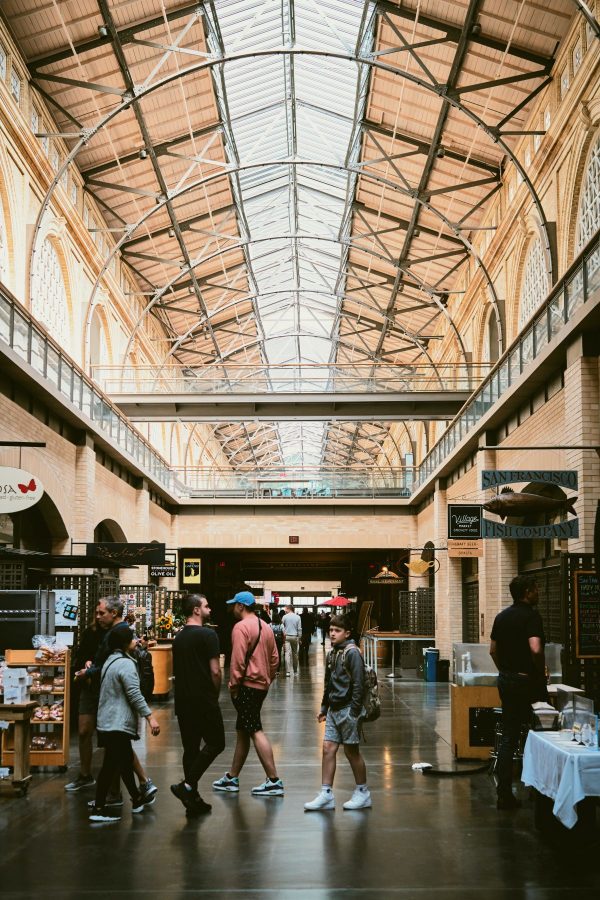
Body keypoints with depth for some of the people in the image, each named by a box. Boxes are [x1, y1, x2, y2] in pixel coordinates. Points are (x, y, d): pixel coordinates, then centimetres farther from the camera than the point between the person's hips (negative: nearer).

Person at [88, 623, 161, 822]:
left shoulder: (112, 660, 14)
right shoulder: (125, 664, -17)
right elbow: (134, 695, -21)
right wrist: (150, 717, -19)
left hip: (108, 722, 10)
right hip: (118, 724, -10)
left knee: (126, 761, 19)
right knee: (111, 765, -6)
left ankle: (137, 799, 30)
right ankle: (98, 808, -3)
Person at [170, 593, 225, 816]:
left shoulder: (178, 637, 12)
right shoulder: (207, 635, -11)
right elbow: (215, 671, -15)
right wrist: (215, 695, 0)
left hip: (182, 701, 7)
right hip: (204, 701, -7)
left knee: (190, 748, 11)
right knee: (215, 743, 4)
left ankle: (193, 800, 13)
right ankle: (187, 785, -9)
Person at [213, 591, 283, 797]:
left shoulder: (241, 627, -14)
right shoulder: (265, 627, 12)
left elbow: (238, 660, -19)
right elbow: (274, 659, 14)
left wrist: (234, 685, -10)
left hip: (247, 685, -9)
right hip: (262, 685, 9)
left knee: (255, 731, -8)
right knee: (242, 732, 15)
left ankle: (273, 781, -11)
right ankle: (232, 778, 23)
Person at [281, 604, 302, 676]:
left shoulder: (285, 617, -4)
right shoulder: (297, 617, 0)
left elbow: (282, 627, 0)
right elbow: (299, 629, 1)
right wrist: (299, 638, 8)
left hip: (287, 636, -2)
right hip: (295, 637, 2)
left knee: (287, 653, -5)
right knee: (295, 653, 13)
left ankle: (288, 671, -14)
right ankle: (295, 671, 22)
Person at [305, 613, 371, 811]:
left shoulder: (352, 653, -13)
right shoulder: (332, 653, 12)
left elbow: (358, 684, -16)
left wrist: (354, 711, -19)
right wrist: (324, 708, 19)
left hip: (347, 709, -7)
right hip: (334, 710, 8)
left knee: (351, 750, 2)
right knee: (328, 748, 3)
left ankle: (363, 793, 17)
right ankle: (326, 795, 7)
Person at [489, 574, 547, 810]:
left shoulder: (502, 616, 10)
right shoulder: (531, 616, -14)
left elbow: (493, 650, 15)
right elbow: (535, 649, -27)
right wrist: (541, 671, -12)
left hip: (506, 681, 7)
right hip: (527, 682, -7)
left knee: (508, 738, 8)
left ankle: (504, 794, 7)